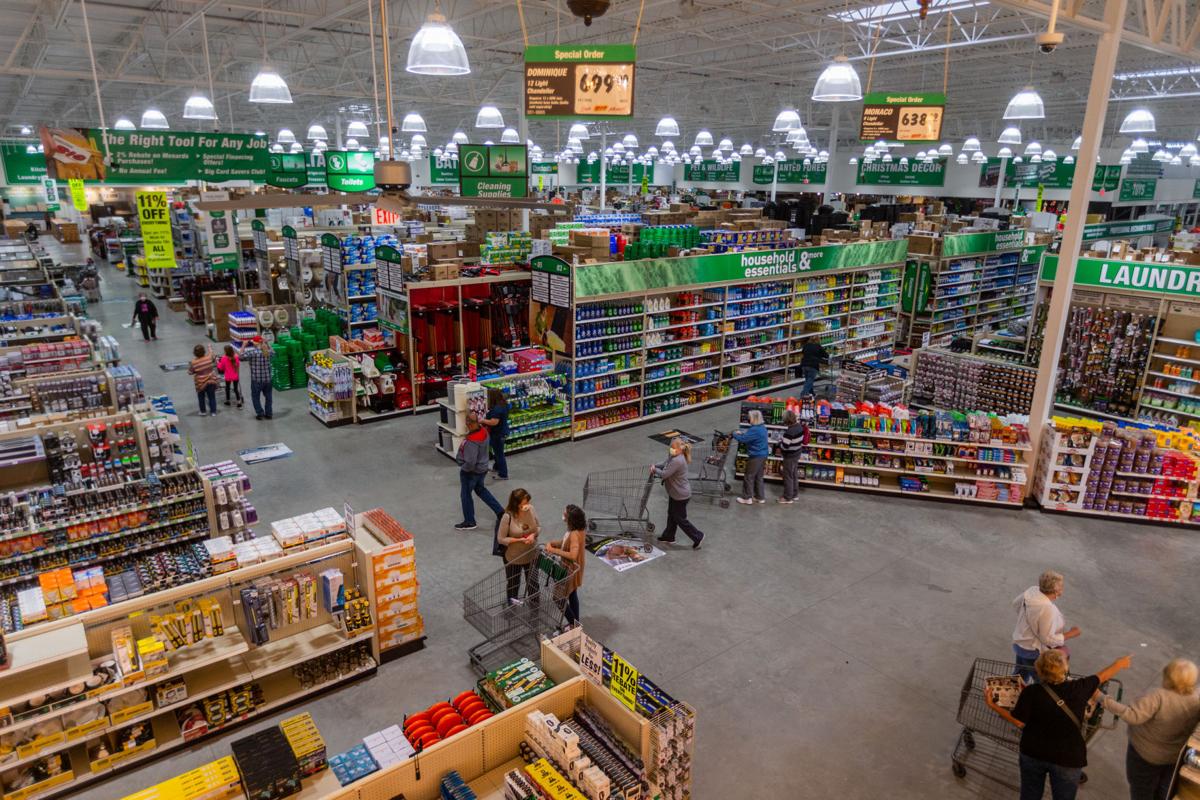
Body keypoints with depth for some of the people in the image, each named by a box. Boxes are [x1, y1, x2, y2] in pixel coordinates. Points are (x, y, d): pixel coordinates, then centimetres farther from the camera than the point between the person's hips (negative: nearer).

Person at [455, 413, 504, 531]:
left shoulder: (471, 441, -35)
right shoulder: (483, 431, -10)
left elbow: (470, 463, -34)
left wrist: (462, 468, -12)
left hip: (471, 472, -8)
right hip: (483, 468, 8)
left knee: (465, 495, 14)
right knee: (481, 490, 29)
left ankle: (469, 522, 31)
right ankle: (500, 512, 30)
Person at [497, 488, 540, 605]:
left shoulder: (531, 510, -15)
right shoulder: (508, 517, -26)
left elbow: (539, 526, 1)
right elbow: (501, 539, -18)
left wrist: (533, 535, -20)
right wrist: (520, 540, -25)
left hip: (532, 555, 3)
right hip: (513, 557, -3)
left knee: (533, 582, 18)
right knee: (513, 583, 21)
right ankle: (512, 605, 47)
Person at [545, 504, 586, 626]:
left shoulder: (574, 534, -32)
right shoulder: (579, 530, -3)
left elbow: (572, 555, -39)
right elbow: (568, 544, 10)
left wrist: (554, 551, -33)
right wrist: (554, 544, -4)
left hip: (570, 570, -9)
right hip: (573, 569, 9)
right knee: (572, 595, 22)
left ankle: (573, 624, 16)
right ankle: (575, 623, 36)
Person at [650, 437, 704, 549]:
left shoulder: (677, 461, -32)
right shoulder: (674, 457, 0)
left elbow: (664, 474, -30)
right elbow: (666, 466, 13)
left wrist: (655, 470, -12)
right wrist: (656, 468, -6)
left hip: (680, 495, -10)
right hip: (675, 493, 10)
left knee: (680, 519, 5)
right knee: (671, 515, 23)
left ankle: (697, 537, 19)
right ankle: (668, 536, 39)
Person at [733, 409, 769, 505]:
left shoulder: (755, 430, -24)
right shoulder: (762, 427, 8)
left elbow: (743, 439, -24)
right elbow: (749, 433, 17)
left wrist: (734, 434, -9)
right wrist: (740, 432, 4)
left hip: (755, 457, -9)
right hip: (763, 455, 9)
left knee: (748, 477, 3)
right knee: (758, 477, 18)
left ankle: (747, 498, 11)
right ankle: (760, 497, 25)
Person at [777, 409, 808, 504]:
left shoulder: (789, 431, -28)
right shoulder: (799, 426, 0)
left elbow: (784, 446, -28)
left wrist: (780, 441, -7)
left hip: (790, 456, -9)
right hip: (797, 454, 9)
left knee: (788, 476, 3)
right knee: (794, 474, 20)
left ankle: (788, 498, 13)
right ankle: (794, 494, 33)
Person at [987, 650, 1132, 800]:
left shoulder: (1031, 692, -18)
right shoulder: (1079, 688, -13)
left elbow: (1018, 722, -14)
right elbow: (1102, 676, 6)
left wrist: (992, 705, -5)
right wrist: (1119, 663, 25)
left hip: (1032, 754, 0)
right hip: (1068, 759, 0)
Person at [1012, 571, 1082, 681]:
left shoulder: (1033, 590, -11)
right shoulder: (1048, 609, -34)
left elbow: (1016, 603, 9)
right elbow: (1048, 639, -26)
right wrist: (1070, 634, -15)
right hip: (1033, 652, -8)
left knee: (1020, 677, 25)